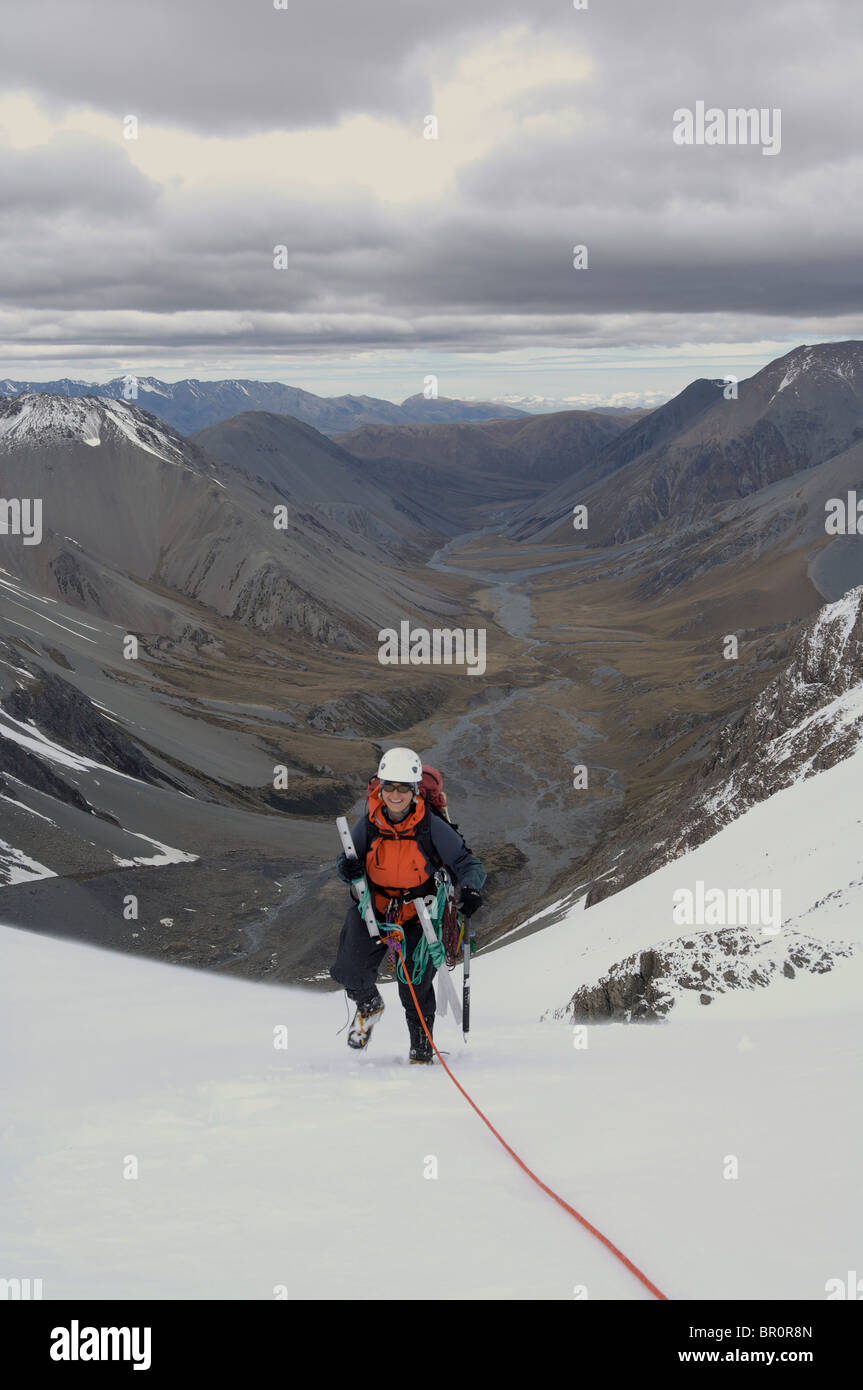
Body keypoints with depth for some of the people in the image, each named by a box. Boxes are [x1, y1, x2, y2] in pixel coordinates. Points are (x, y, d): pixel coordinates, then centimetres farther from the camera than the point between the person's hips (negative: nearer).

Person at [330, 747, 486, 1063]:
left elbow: (468, 864, -10)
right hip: (374, 909, 2)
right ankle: (369, 1004, 21)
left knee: (415, 991, -3)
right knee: (348, 971, -15)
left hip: (418, 916, -2)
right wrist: (347, 868, -22)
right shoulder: (369, 823, -10)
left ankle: (422, 1049, 25)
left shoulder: (432, 827, -16)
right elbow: (348, 861, 3)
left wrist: (470, 891, -31)